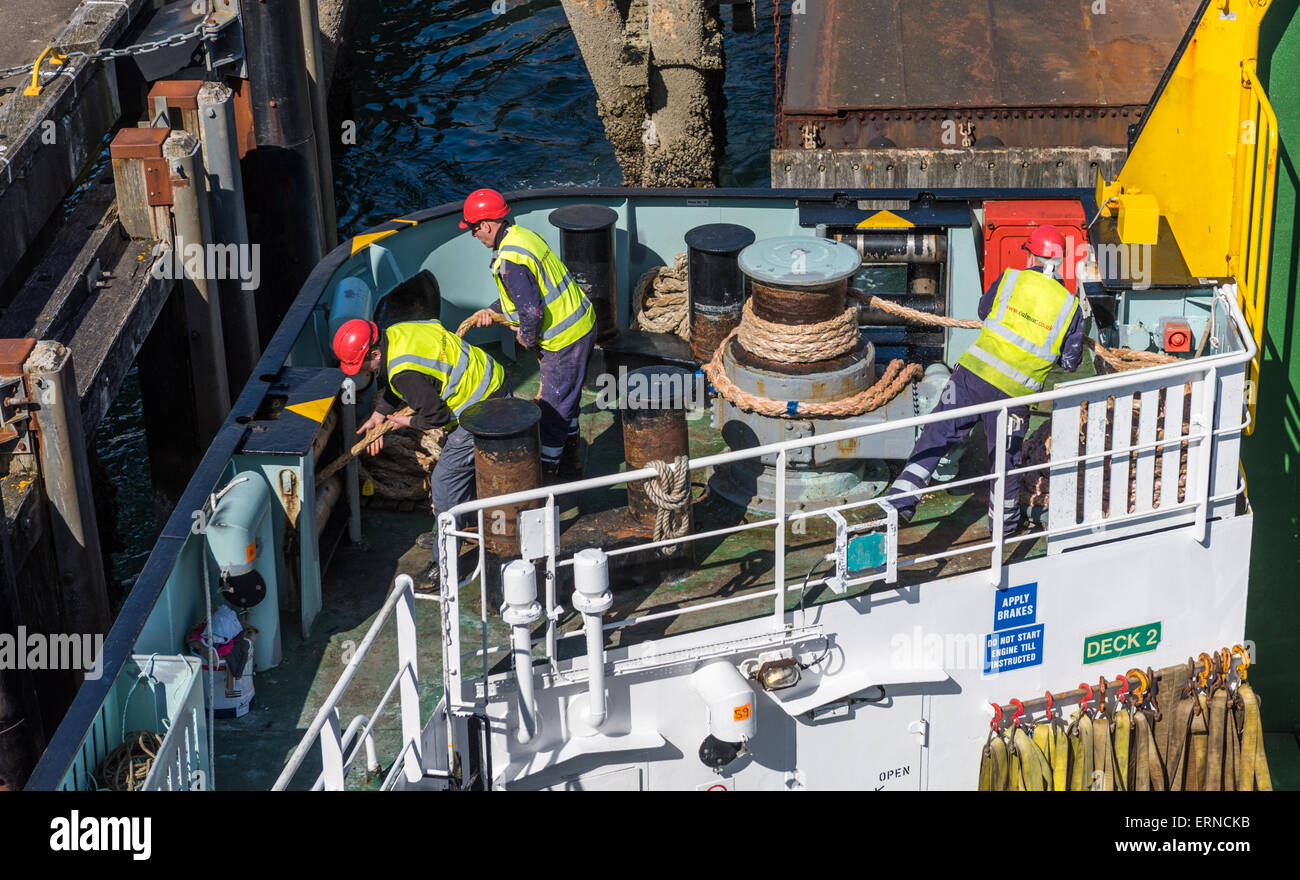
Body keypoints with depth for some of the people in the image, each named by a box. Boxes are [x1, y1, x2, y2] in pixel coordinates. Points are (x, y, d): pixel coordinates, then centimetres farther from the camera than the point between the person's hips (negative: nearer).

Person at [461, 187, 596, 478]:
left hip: (565, 339, -10)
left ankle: (546, 470, 15)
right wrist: (492, 310, 15)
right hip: (581, 324, 10)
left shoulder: (510, 261, -25)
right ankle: (570, 460, 37)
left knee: (554, 407, 3)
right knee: (567, 400, 23)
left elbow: (531, 311, -30)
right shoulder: (521, 235, 7)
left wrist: (527, 337, -10)